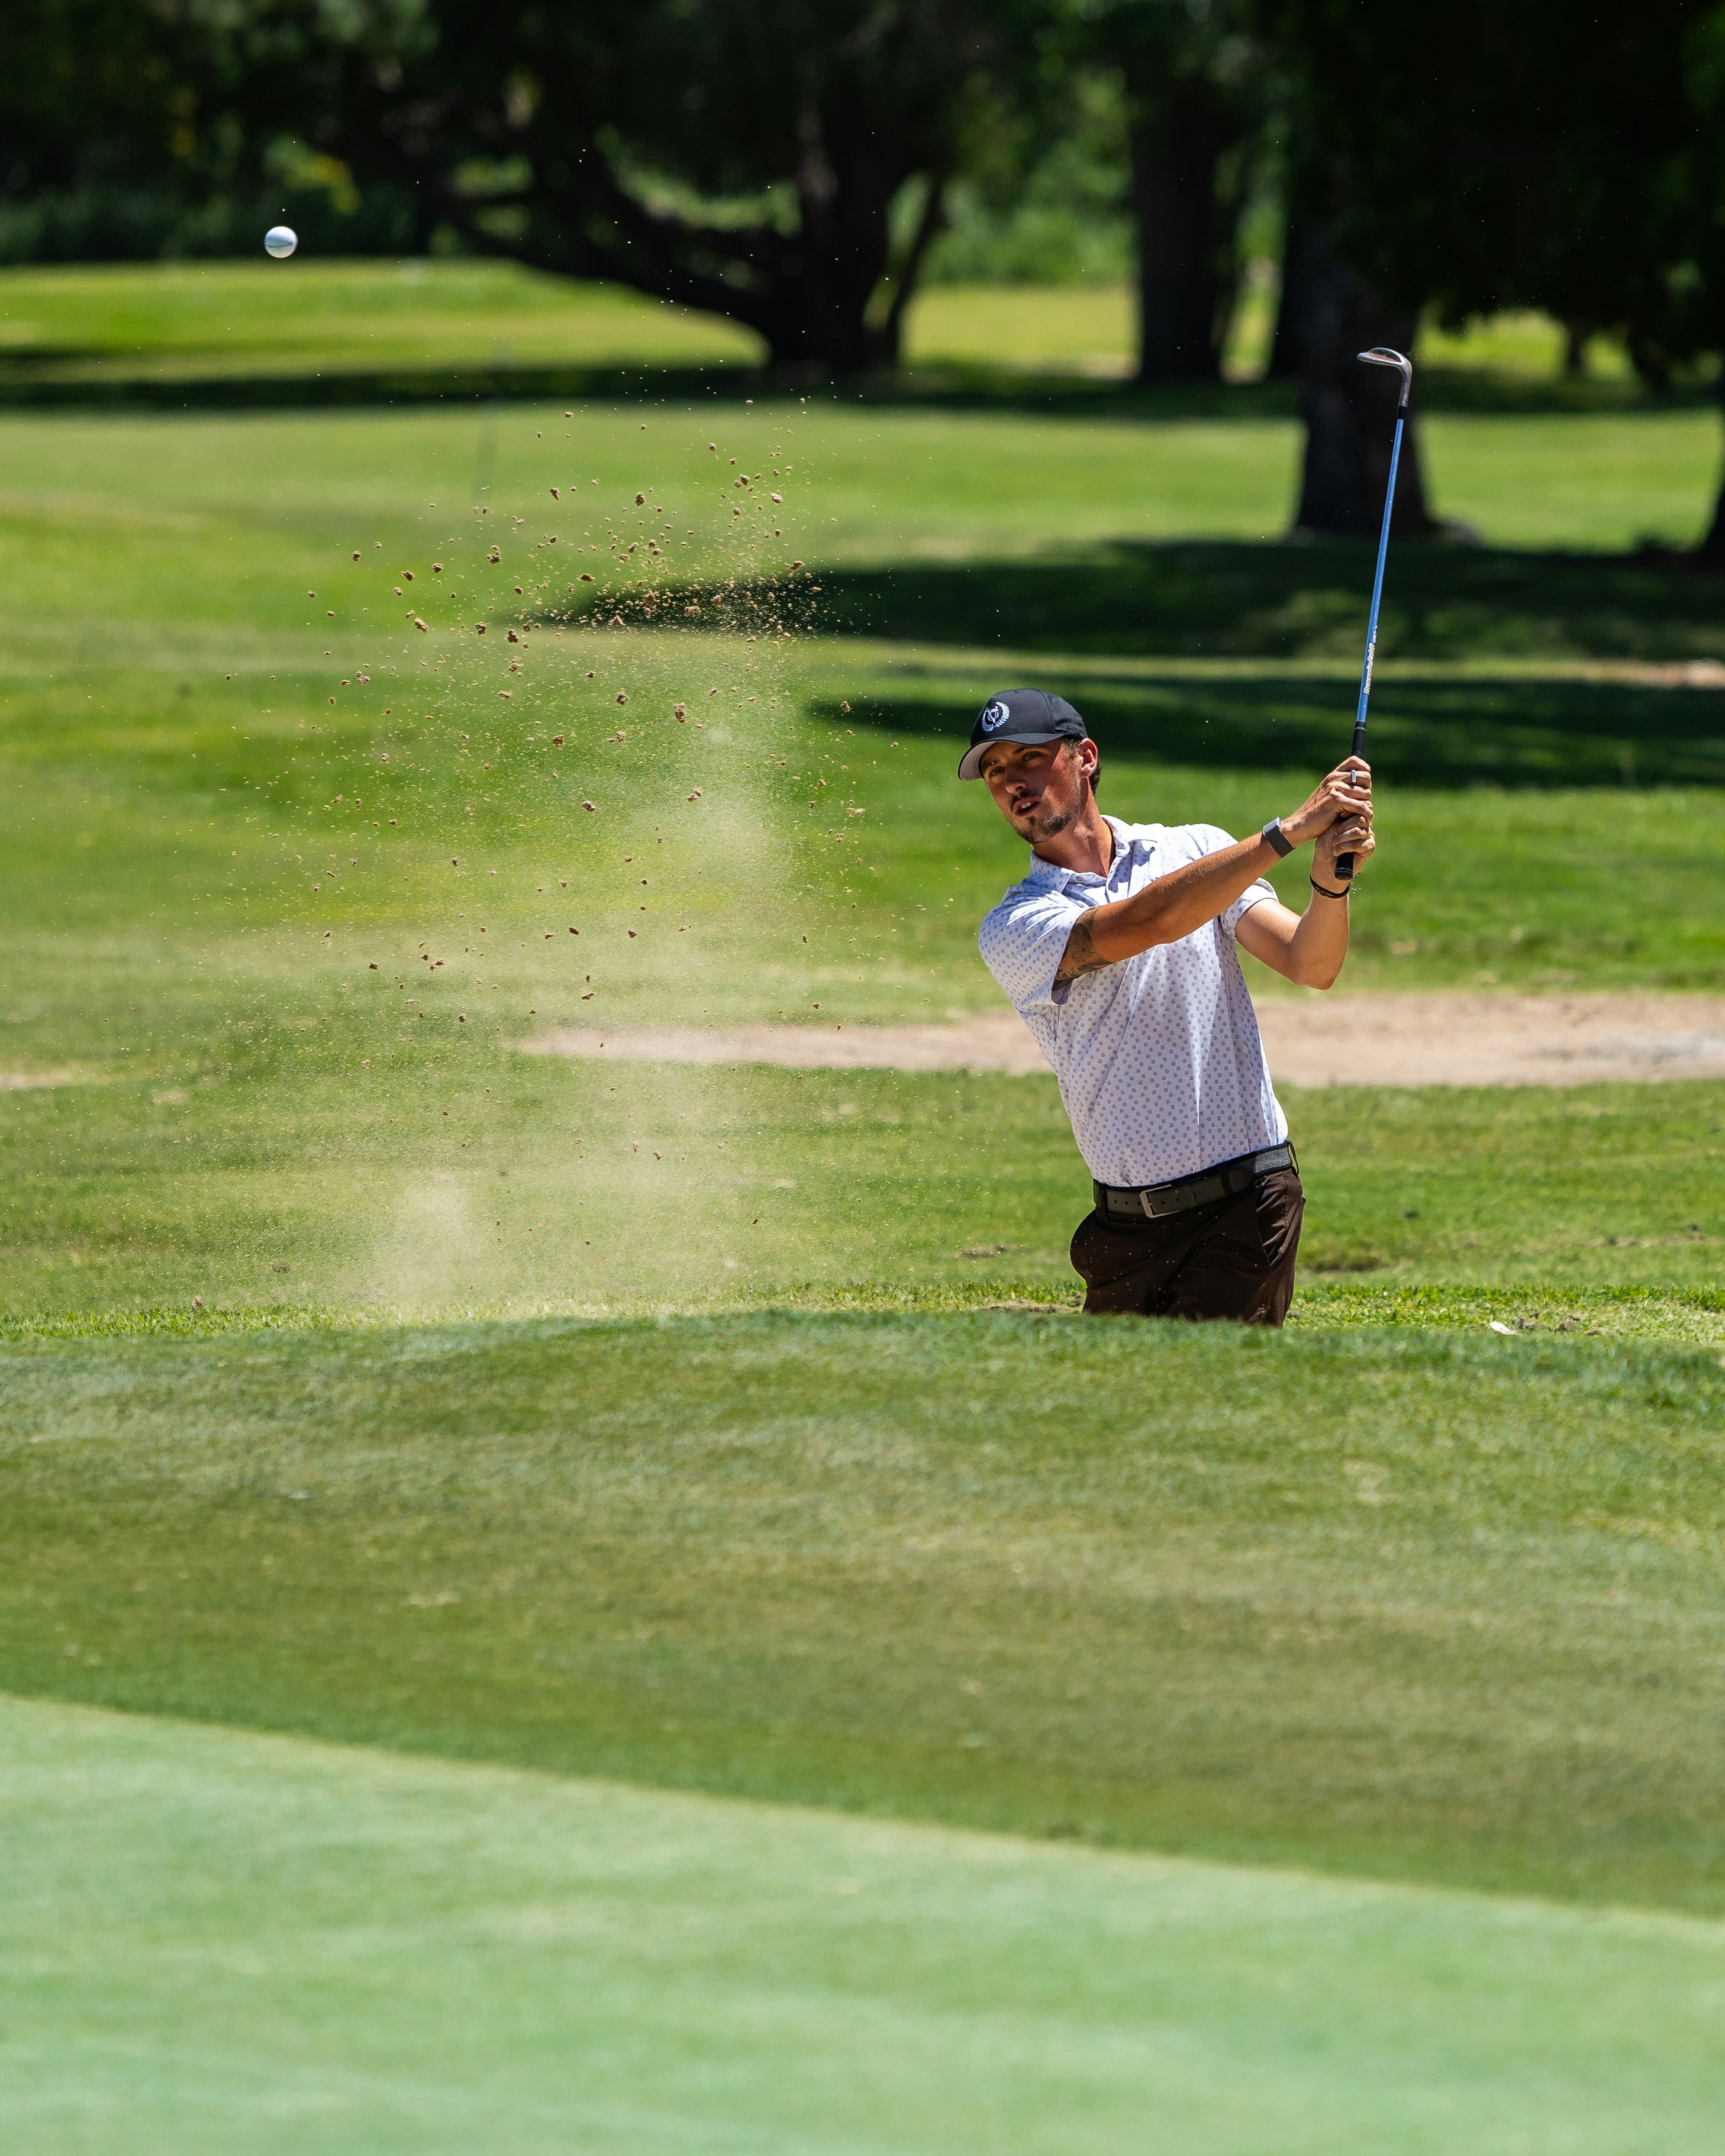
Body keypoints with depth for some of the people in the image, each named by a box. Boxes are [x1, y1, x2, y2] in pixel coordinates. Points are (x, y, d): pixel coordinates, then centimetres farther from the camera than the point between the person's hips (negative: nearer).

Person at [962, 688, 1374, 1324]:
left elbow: (1310, 966, -4)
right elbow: (1141, 925, -19)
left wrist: (1330, 883, -26)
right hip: (1129, 1222, 2)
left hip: (1248, 1203, -2)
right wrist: (1288, 832, -24)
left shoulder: (1199, 849, 7)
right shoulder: (1011, 931, 0)